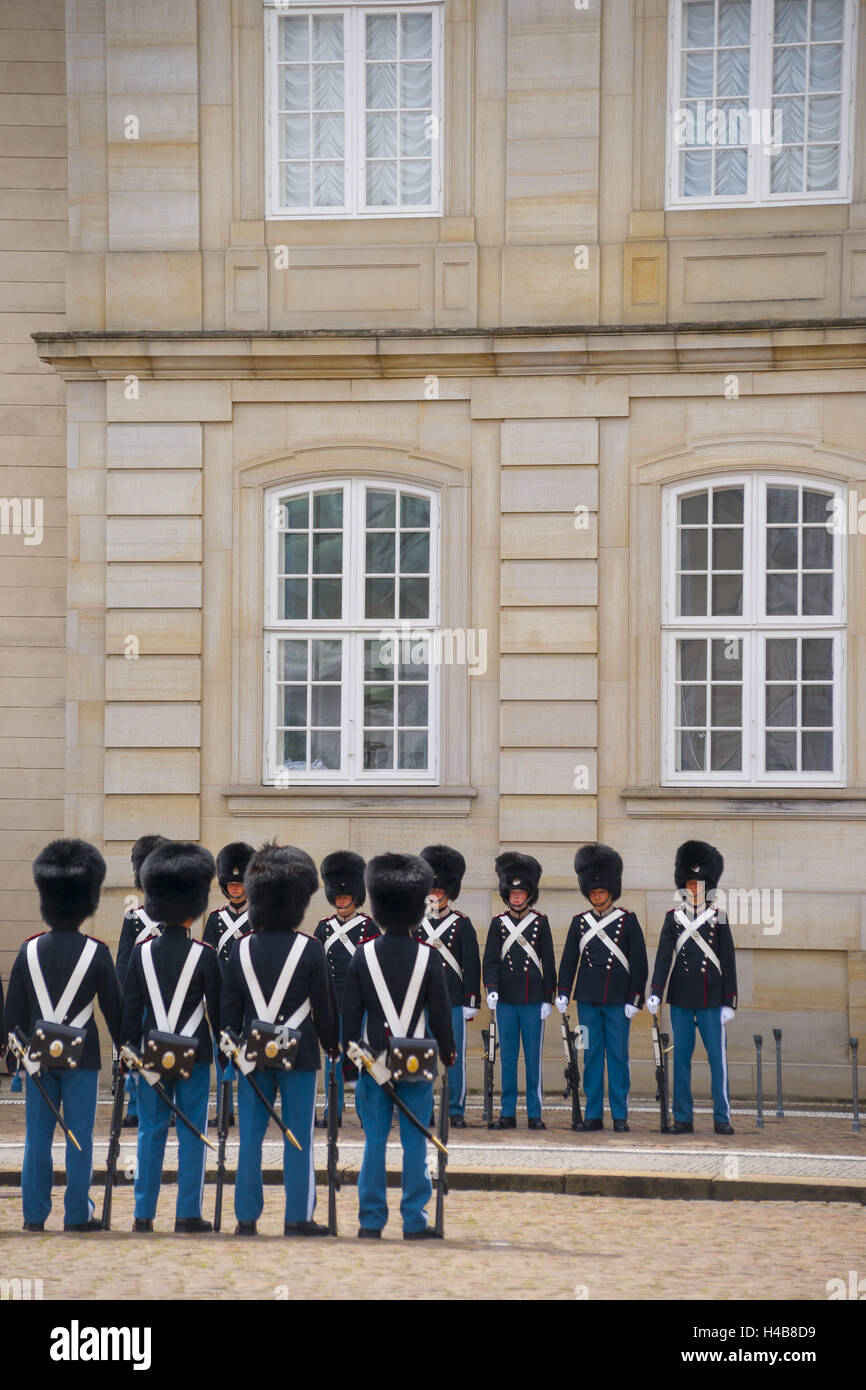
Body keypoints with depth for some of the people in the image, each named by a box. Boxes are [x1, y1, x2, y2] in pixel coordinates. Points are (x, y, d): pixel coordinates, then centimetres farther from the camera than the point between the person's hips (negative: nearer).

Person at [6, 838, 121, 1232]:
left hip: (38, 1055, 3)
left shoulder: (29, 950, 0)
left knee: (37, 1136, 8)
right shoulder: (96, 952, -8)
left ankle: (34, 1214, 11)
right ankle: (77, 1214, 6)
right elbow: (114, 1007, -4)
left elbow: (13, 1010, 4)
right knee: (79, 1137, 3)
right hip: (82, 1055, -3)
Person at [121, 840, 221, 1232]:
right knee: (191, 1133, 4)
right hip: (194, 1053, -3)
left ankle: (144, 1214, 10)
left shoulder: (142, 952, -1)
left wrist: (129, 1048, 9)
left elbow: (131, 1008, 1)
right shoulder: (204, 954, -9)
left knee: (151, 1131, 9)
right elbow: (218, 1008, -5)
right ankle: (188, 1215, 5)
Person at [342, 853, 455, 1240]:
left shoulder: (364, 956, -3)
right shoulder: (427, 957, -6)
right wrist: (447, 1052, 12)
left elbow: (350, 1012, 0)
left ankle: (371, 1221, 8)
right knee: (415, 1142, 4)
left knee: (374, 1141, 7)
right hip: (417, 1060, -1)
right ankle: (414, 1222, 6)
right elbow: (440, 1012, -2)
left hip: (373, 1058, 1)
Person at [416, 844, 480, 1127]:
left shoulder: (462, 924, 2)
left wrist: (471, 1002, -4)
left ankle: (456, 1111, 7)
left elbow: (471, 964, 1)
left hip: (454, 1002, -2)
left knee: (455, 1056, 1)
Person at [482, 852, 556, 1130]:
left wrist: (548, 998, 0)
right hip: (506, 1001, 1)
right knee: (507, 1058, 5)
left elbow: (548, 962, 4)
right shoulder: (498, 923, 6)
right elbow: (490, 960, 3)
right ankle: (508, 1113, 9)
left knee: (533, 1058, 2)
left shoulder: (540, 922, 4)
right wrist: (491, 988, -13)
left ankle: (534, 1114, 7)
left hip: (533, 1001, -1)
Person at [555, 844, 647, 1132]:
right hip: (588, 1000, 2)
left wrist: (635, 999, -6)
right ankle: (593, 1115, 10)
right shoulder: (579, 922, 8)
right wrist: (562, 993, 2)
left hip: (619, 1000, -2)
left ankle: (620, 1116, 6)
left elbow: (639, 963, 0)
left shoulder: (628, 921, 1)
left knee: (618, 1056, 0)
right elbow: (568, 960, 11)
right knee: (591, 1057, 5)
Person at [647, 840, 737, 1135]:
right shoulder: (673, 918, 6)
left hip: (711, 999, -1)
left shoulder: (718, 918, 3)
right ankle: (683, 1118, 9)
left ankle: (722, 1118, 5)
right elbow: (663, 956, 0)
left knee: (717, 1057, -1)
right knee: (681, 1058, 4)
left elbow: (728, 962, 2)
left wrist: (729, 1002, -3)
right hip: (681, 999, 1)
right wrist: (655, 993, -10)